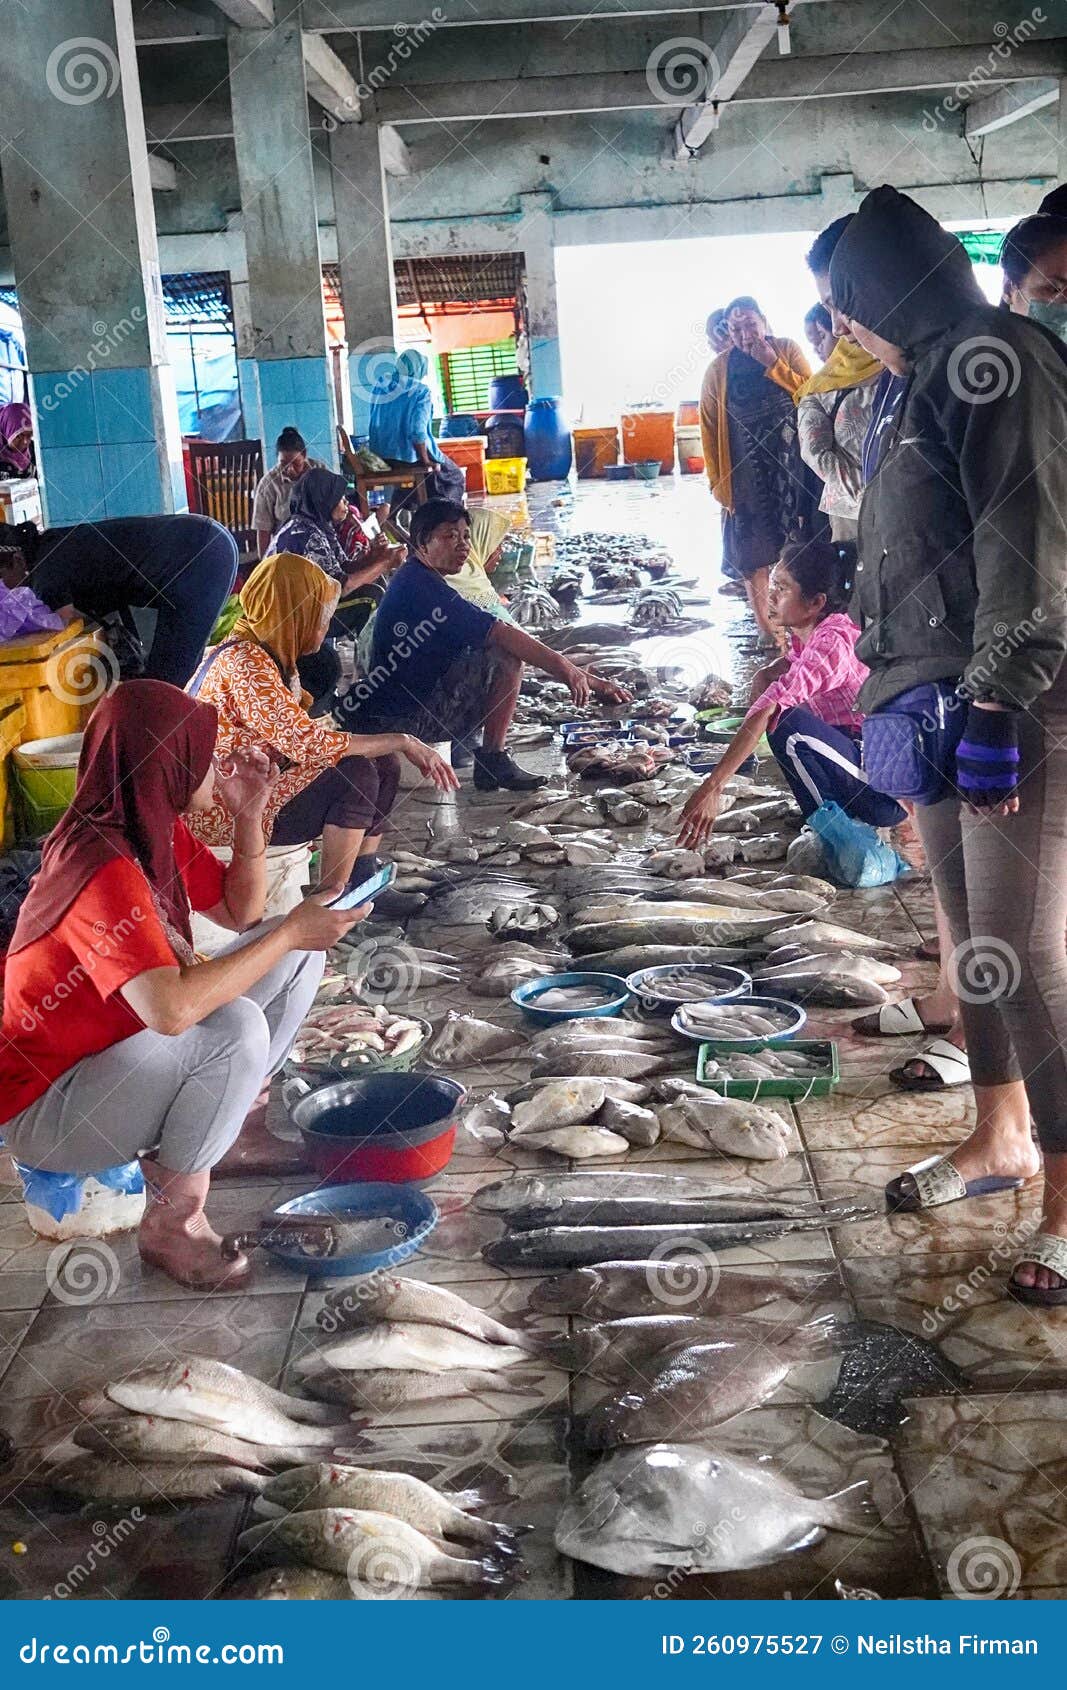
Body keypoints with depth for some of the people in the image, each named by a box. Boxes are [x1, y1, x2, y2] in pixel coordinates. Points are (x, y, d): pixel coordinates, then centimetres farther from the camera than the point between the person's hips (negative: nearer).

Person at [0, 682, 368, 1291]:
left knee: (297, 954, 2)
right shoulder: (104, 870, -31)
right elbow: (173, 1008, -43)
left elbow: (240, 912, 9)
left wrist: (249, 817, -6)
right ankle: (173, 1224, -14)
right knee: (235, 1029, -33)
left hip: (119, 1053, 9)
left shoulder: (160, 832, -3)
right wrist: (290, 931, -32)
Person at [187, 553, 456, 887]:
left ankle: (362, 885, 10)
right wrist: (402, 742, -22)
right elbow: (311, 744, -28)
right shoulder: (245, 663, -23)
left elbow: (296, 735, 3)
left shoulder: (272, 653, 8)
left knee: (383, 766, 3)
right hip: (219, 811, -10)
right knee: (357, 775, -22)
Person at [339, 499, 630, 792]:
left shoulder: (409, 578, 16)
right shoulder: (423, 587, -18)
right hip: (402, 720, -11)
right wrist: (567, 669, -17)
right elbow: (501, 634, -22)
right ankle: (492, 761, -11)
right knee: (507, 656, -17)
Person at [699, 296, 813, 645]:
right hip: (746, 474, 0)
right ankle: (764, 626, 7)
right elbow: (709, 428, 3)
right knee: (753, 554, 0)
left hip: (791, 466, 0)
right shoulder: (719, 369, 4)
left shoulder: (788, 350, 5)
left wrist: (773, 364, -12)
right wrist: (717, 481, -1)